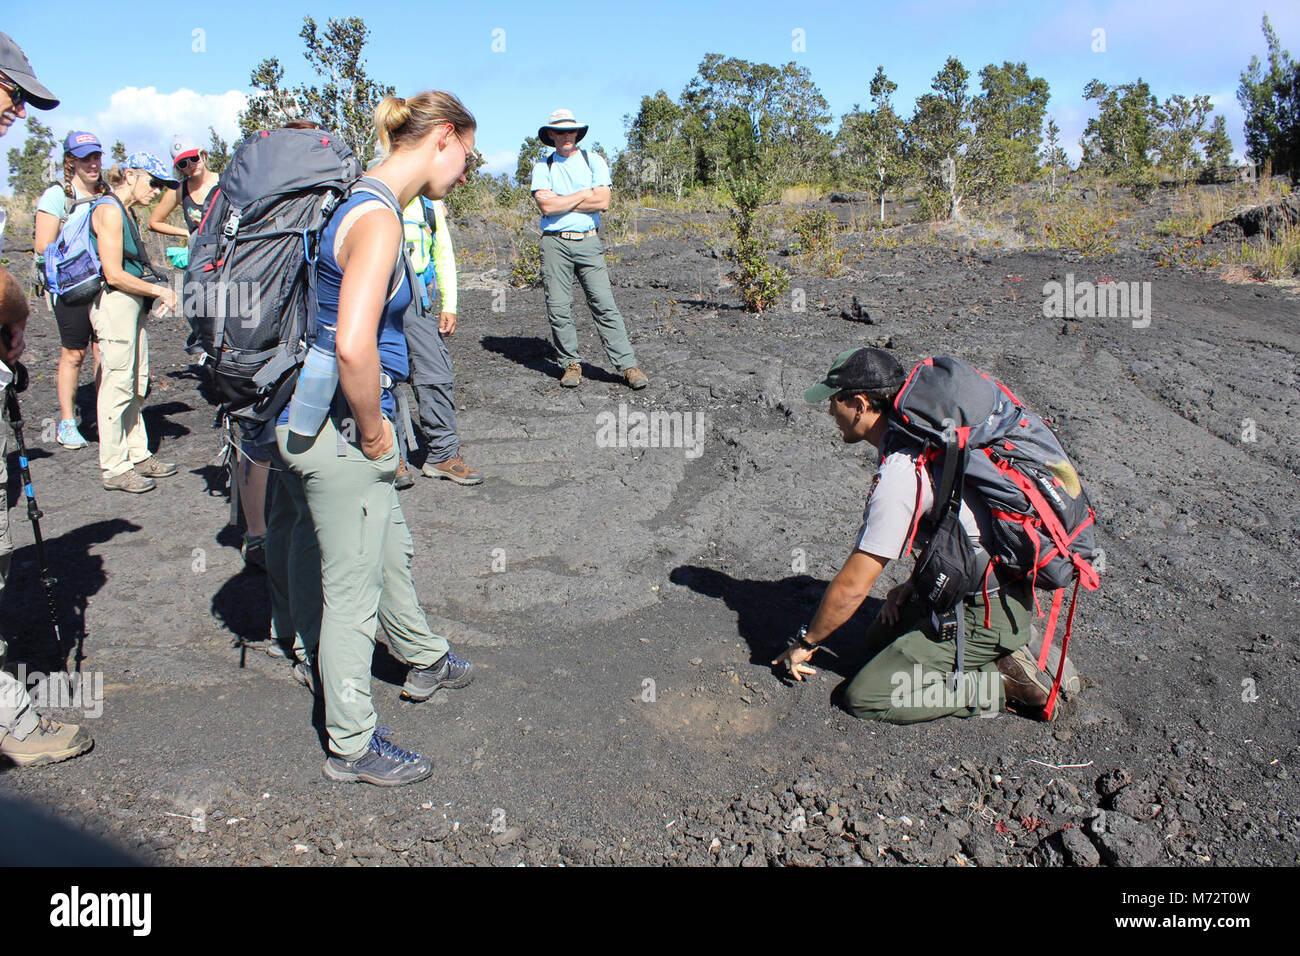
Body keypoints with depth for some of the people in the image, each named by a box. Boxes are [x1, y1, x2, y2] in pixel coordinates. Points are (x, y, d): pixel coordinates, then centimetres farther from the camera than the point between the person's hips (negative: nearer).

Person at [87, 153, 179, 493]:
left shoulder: (126, 211, 17)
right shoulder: (109, 210, -13)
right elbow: (114, 275, -18)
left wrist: (156, 291, 7)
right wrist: (158, 290, -11)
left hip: (132, 304, 10)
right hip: (114, 304, -10)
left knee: (137, 385, 14)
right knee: (118, 385, -4)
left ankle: (137, 455, 24)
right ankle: (115, 468, 3)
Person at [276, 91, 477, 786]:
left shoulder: (365, 204, 9)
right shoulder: (378, 218, -22)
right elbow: (354, 346, -34)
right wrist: (374, 432, -19)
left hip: (337, 428, 10)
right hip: (340, 434, -10)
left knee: (393, 552, 27)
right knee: (353, 591, 5)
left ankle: (425, 662, 50)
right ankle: (352, 748, 22)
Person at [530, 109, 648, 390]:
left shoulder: (594, 161, 10)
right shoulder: (543, 167, 9)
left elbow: (603, 202, -4)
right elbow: (546, 205, -7)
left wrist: (560, 203, -3)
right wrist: (585, 194, -2)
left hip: (588, 242, 0)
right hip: (555, 243, 0)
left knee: (604, 304, -6)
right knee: (559, 307, -1)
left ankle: (628, 365, -5)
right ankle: (570, 364, 12)